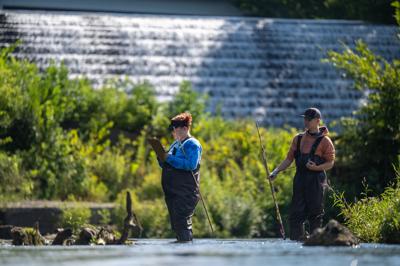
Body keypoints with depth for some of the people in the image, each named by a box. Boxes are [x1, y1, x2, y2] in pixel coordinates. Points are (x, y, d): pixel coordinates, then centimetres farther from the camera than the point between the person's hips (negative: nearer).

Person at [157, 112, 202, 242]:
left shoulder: (192, 144, -7)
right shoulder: (175, 144, 20)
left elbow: (191, 164, -22)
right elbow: (166, 165, 25)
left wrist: (170, 158, -20)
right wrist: (162, 157, 4)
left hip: (185, 192, -9)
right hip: (172, 191, 9)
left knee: (182, 223, -15)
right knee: (176, 224, 11)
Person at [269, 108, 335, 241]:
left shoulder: (324, 141, -2)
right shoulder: (298, 139, 15)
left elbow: (330, 163, -3)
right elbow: (289, 159, 16)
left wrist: (316, 167, -20)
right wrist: (276, 171, 3)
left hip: (316, 180, -5)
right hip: (300, 180, 5)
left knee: (315, 215, -4)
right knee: (295, 214, 0)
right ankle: (296, 241, 3)